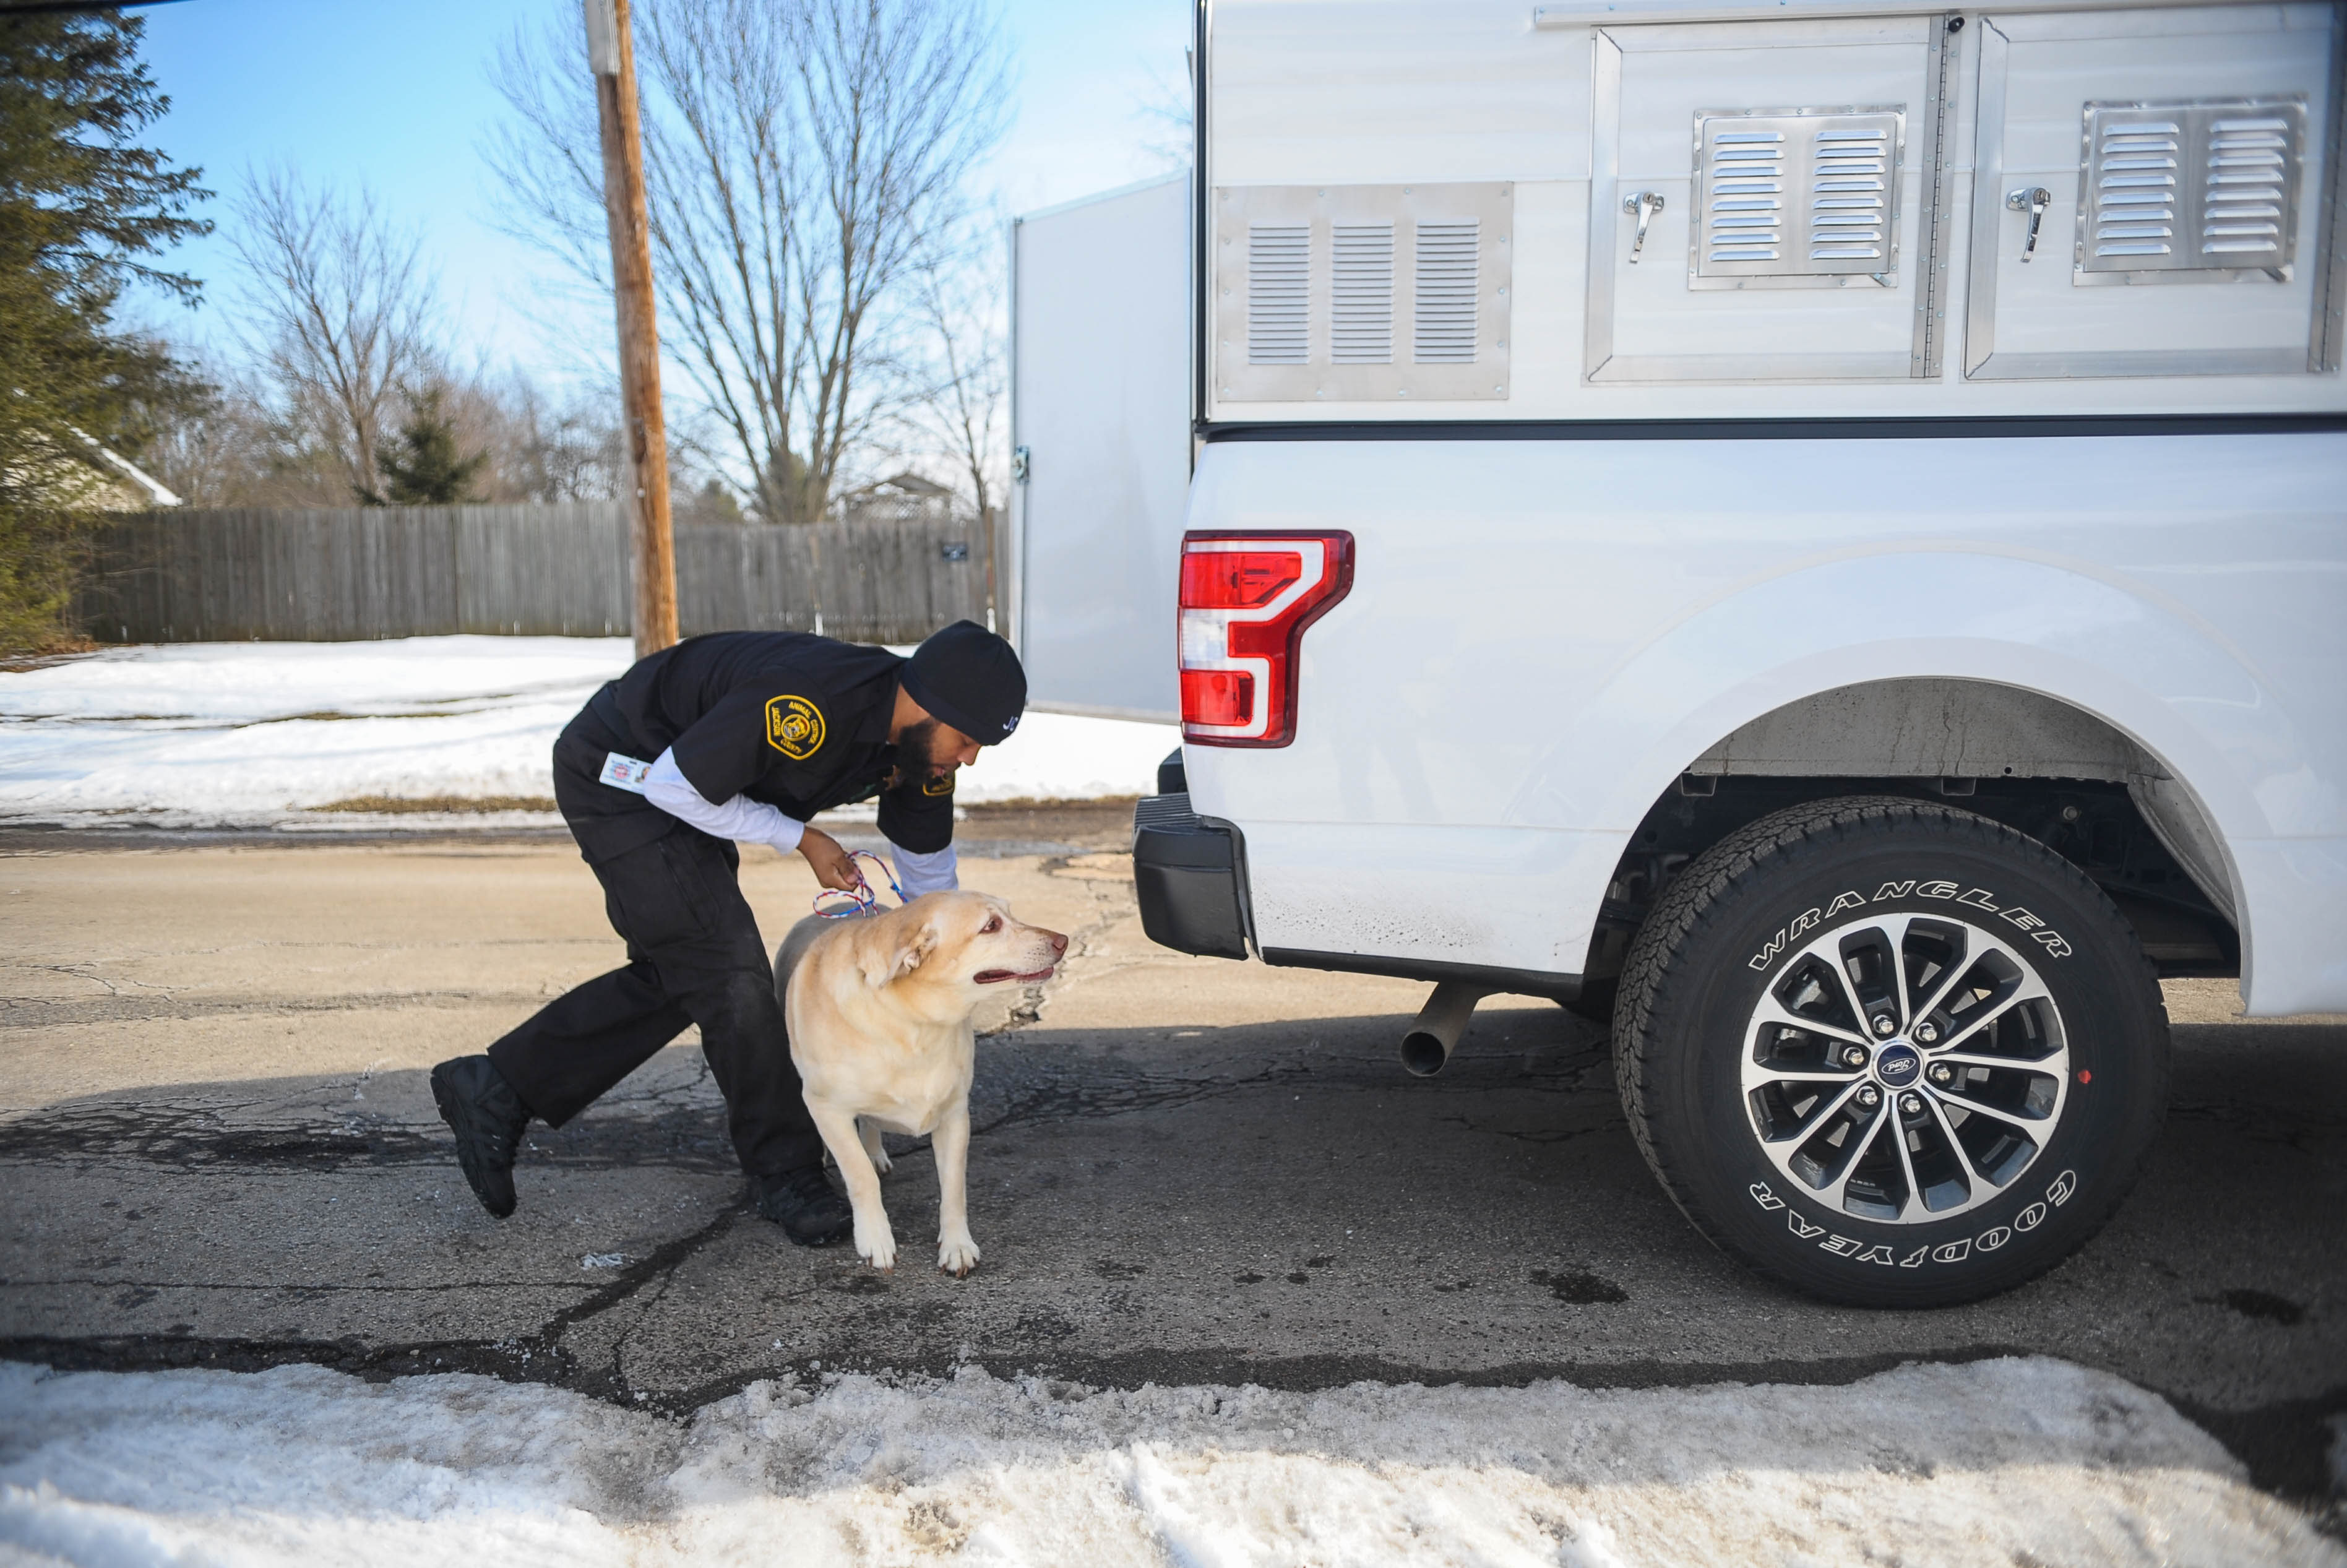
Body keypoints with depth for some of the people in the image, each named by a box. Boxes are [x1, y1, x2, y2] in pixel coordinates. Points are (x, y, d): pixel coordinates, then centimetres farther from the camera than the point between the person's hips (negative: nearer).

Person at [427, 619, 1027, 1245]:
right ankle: (785, 1174, 1)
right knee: (728, 967, -11)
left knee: (671, 977, 12)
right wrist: (801, 837, -22)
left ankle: (493, 1089, 24)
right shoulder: (804, 704, -37)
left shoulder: (921, 739, -11)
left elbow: (928, 870, 4)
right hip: (621, 774, -9)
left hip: (681, 799, 9)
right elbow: (674, 785, -27)